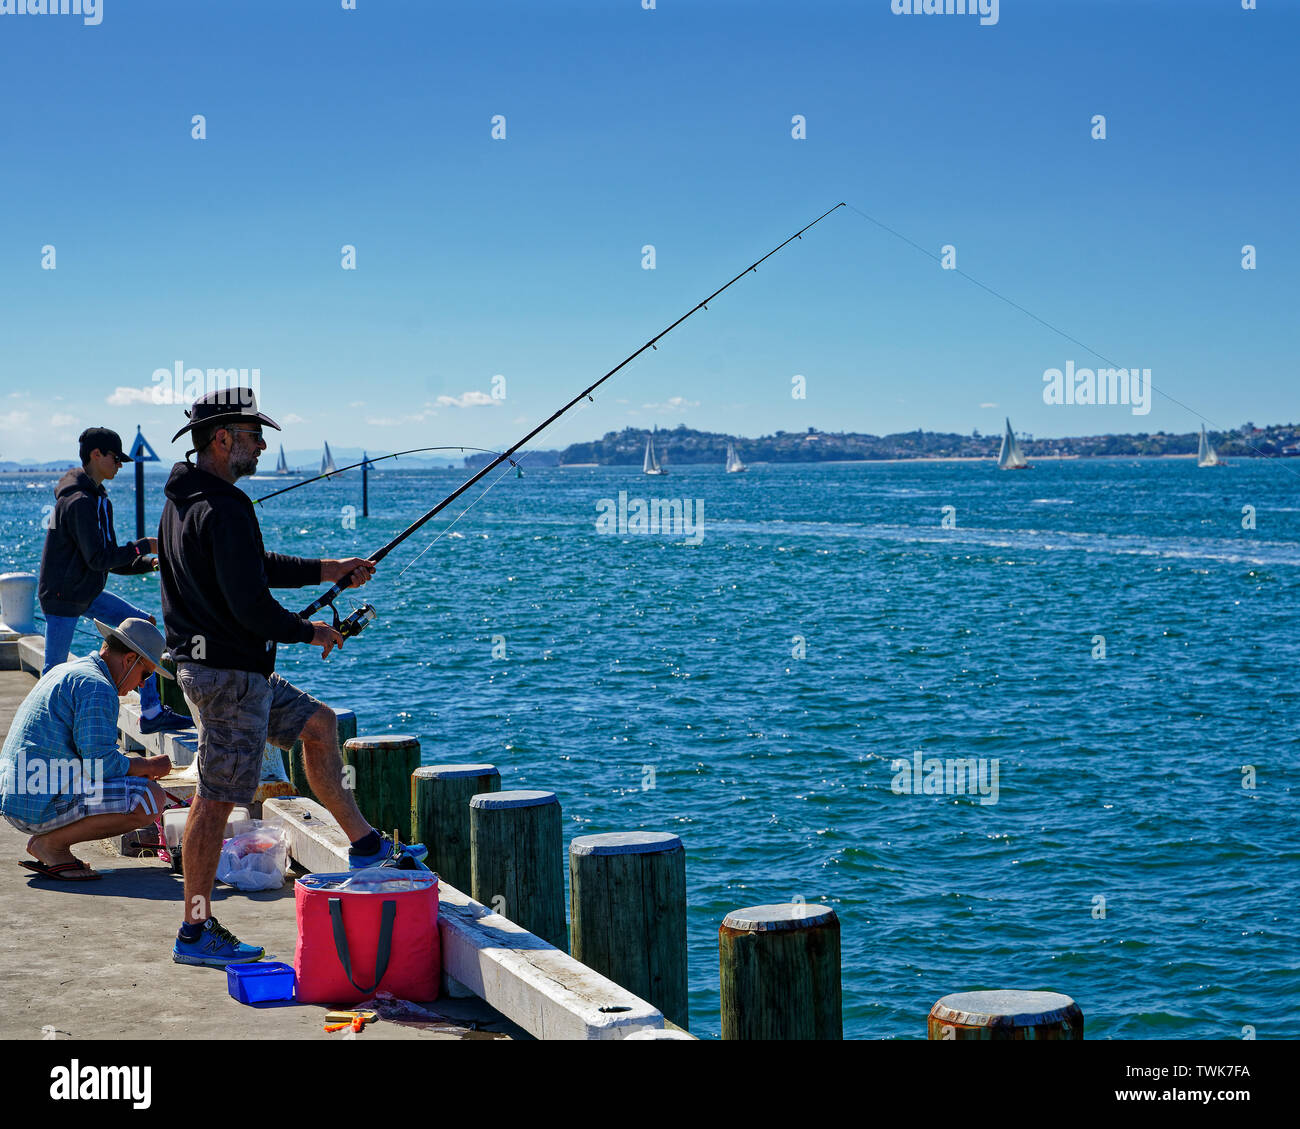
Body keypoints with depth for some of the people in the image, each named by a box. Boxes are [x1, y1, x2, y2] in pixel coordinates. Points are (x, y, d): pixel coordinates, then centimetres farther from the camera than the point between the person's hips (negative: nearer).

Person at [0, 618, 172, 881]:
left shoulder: (64, 672, 20)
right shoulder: (98, 688, -13)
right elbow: (101, 762, -19)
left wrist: (135, 766, 22)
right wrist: (148, 766, -2)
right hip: (43, 806, -10)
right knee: (150, 799, -16)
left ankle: (45, 842, 11)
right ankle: (51, 843, -8)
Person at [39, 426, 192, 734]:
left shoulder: (98, 500, 11)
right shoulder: (79, 501, -22)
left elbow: (109, 559, 13)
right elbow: (97, 559, -25)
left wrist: (149, 563, 0)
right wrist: (144, 546, -17)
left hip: (88, 594, 10)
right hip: (62, 598, -10)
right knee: (55, 670, -3)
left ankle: (151, 714, 5)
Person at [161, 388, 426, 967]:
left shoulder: (184, 501, 12)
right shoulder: (223, 509, -21)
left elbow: (253, 566, 22)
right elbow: (248, 603, -24)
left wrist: (326, 570, 19)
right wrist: (309, 632, -8)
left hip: (211, 663, 11)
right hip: (228, 672, -11)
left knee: (318, 722, 21)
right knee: (216, 798, -4)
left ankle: (364, 842, 27)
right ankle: (195, 933, 4)